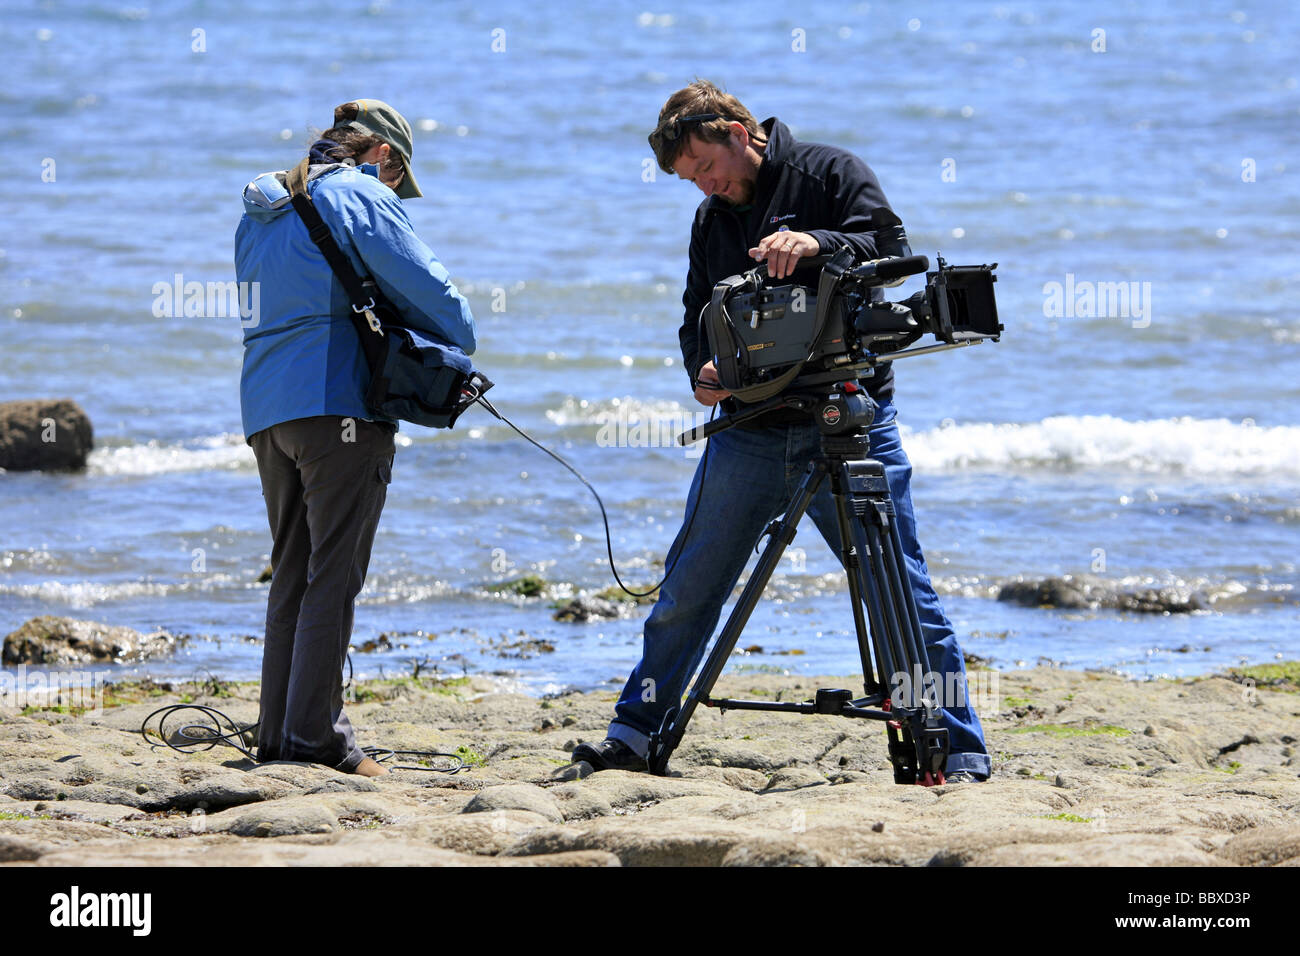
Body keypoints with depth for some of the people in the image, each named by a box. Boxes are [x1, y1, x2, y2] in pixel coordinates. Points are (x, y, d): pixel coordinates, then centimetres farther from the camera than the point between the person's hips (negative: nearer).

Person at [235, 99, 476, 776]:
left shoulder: (264, 208, 22)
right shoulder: (361, 197, -3)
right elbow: (423, 286, -8)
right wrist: (459, 346, 10)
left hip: (265, 408, 8)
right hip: (336, 405, -8)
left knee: (293, 575, 12)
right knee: (333, 576, -8)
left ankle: (278, 734, 10)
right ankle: (316, 737, -14)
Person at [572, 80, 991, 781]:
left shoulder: (831, 175, -1)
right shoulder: (711, 220, 16)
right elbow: (698, 318, 19)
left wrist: (818, 242, -33)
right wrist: (703, 369, -4)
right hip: (750, 428, 5)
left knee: (902, 591, -5)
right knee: (688, 587, 6)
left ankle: (960, 751, -1)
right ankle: (635, 736, 17)